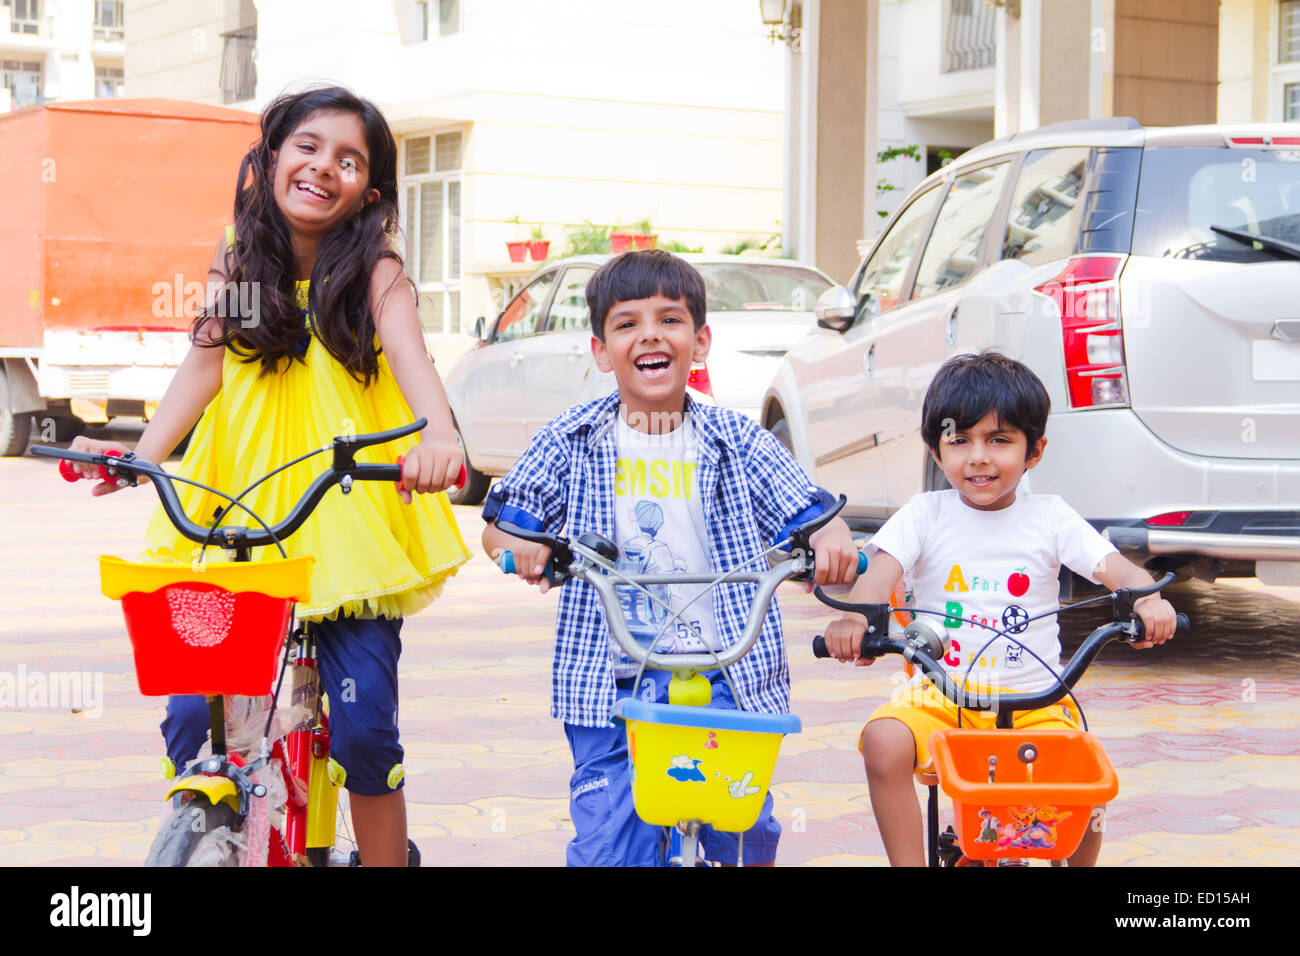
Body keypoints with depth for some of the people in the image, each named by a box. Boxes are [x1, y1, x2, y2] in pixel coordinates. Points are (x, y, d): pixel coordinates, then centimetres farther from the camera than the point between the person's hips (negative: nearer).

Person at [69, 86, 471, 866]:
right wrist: (141, 452, -20)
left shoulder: (375, 270, -2)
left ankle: (387, 855, 11)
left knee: (364, 722, -8)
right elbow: (205, 364, -2)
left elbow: (408, 354, -20)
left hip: (349, 517, -2)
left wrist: (438, 432, -42)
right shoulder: (240, 264, 7)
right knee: (193, 718, -6)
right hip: (237, 516, 3)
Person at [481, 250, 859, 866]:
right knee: (608, 846, -7)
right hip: (611, 678, 0)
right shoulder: (572, 441, 6)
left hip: (725, 674, 0)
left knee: (745, 836, -3)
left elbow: (808, 516, 5)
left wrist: (831, 540, -18)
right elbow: (499, 526, 7)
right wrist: (520, 545, -16)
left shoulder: (736, 442, 6)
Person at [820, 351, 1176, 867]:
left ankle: (1081, 866, 9)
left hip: (1034, 700, 0)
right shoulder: (925, 515, 3)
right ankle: (909, 864, -14)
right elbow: (882, 569, -13)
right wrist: (855, 615, -35)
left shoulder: (1049, 517, 4)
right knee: (884, 741, -29)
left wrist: (1148, 599, -28)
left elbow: (1113, 567, -5)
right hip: (939, 693, 0)